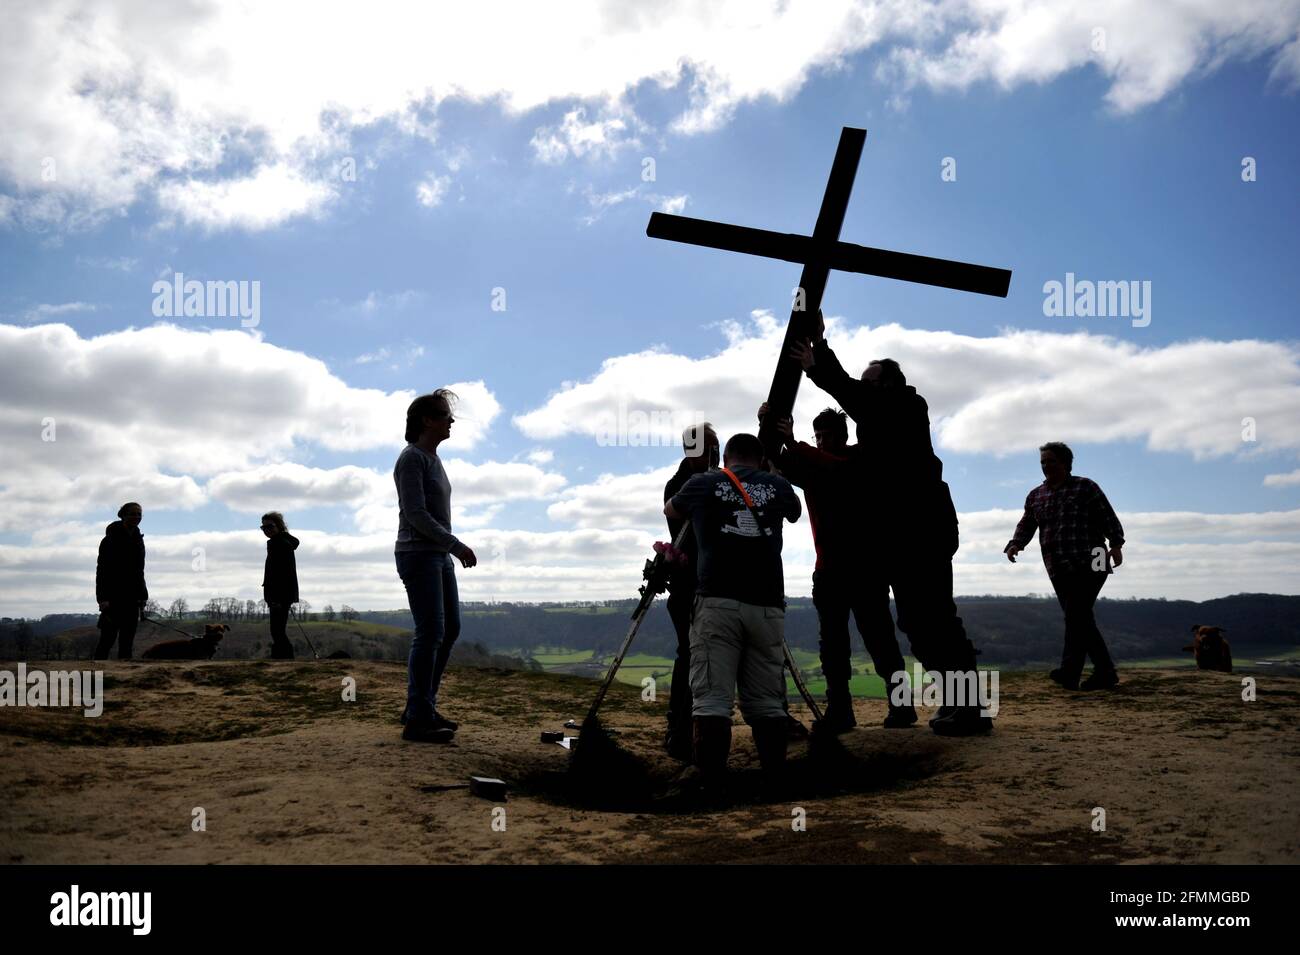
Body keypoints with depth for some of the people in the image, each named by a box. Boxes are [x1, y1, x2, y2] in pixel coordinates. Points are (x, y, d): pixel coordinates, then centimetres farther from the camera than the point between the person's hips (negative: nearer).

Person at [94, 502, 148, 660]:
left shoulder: (138, 540, 14)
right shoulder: (111, 539, -8)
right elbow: (102, 570, -13)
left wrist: (142, 596, 12)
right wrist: (103, 598, -20)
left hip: (131, 598, 7)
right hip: (113, 597, -7)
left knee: (128, 639, 5)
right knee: (108, 637, -9)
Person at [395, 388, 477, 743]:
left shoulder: (433, 458, 16)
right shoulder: (412, 458, -11)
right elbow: (416, 514, -18)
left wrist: (453, 548, 17)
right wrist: (457, 545, -16)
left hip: (439, 555, 9)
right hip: (418, 554, -9)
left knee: (450, 629, 10)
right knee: (430, 632, -10)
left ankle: (423, 706, 19)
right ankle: (418, 720, -5)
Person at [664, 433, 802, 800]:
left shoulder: (702, 484, 13)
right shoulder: (777, 485, 17)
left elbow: (670, 512, 34)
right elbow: (795, 514, 41)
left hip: (717, 601, -2)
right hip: (767, 604, 2)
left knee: (711, 700, -6)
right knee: (767, 703, 10)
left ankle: (714, 790, -13)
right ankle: (776, 785, 8)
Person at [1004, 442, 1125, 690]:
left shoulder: (1085, 487, 4)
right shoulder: (1035, 496, 17)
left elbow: (1108, 518, 0)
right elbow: (1026, 525, 14)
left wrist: (1116, 544, -14)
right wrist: (1015, 544, -6)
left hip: (1088, 565, -6)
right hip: (1059, 570, 6)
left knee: (1076, 615, -18)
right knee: (1081, 622, 5)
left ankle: (1069, 673, -26)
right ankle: (1106, 673, 13)